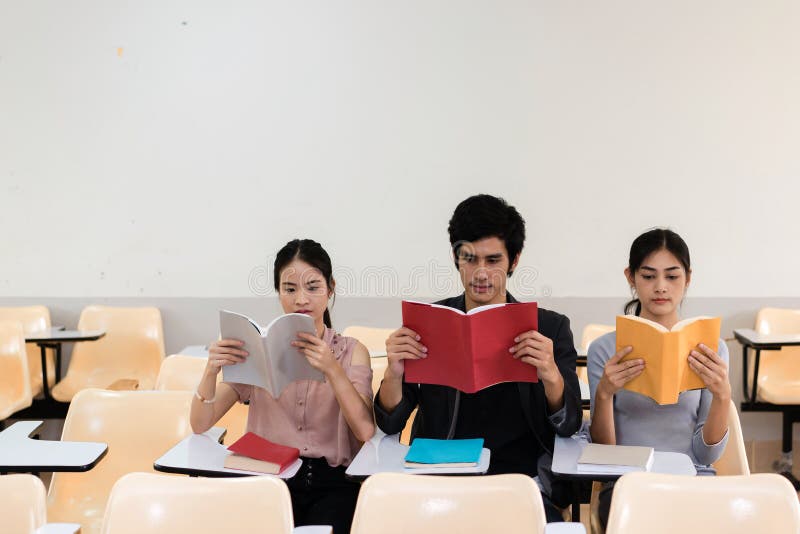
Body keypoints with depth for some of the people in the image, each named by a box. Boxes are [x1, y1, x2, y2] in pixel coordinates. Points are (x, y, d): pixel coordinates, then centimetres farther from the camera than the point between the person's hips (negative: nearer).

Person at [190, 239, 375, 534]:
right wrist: (211, 370, -19)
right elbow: (200, 425, 0)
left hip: (333, 481, 0)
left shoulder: (352, 352, 5)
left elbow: (365, 431, -11)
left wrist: (332, 370, -24)